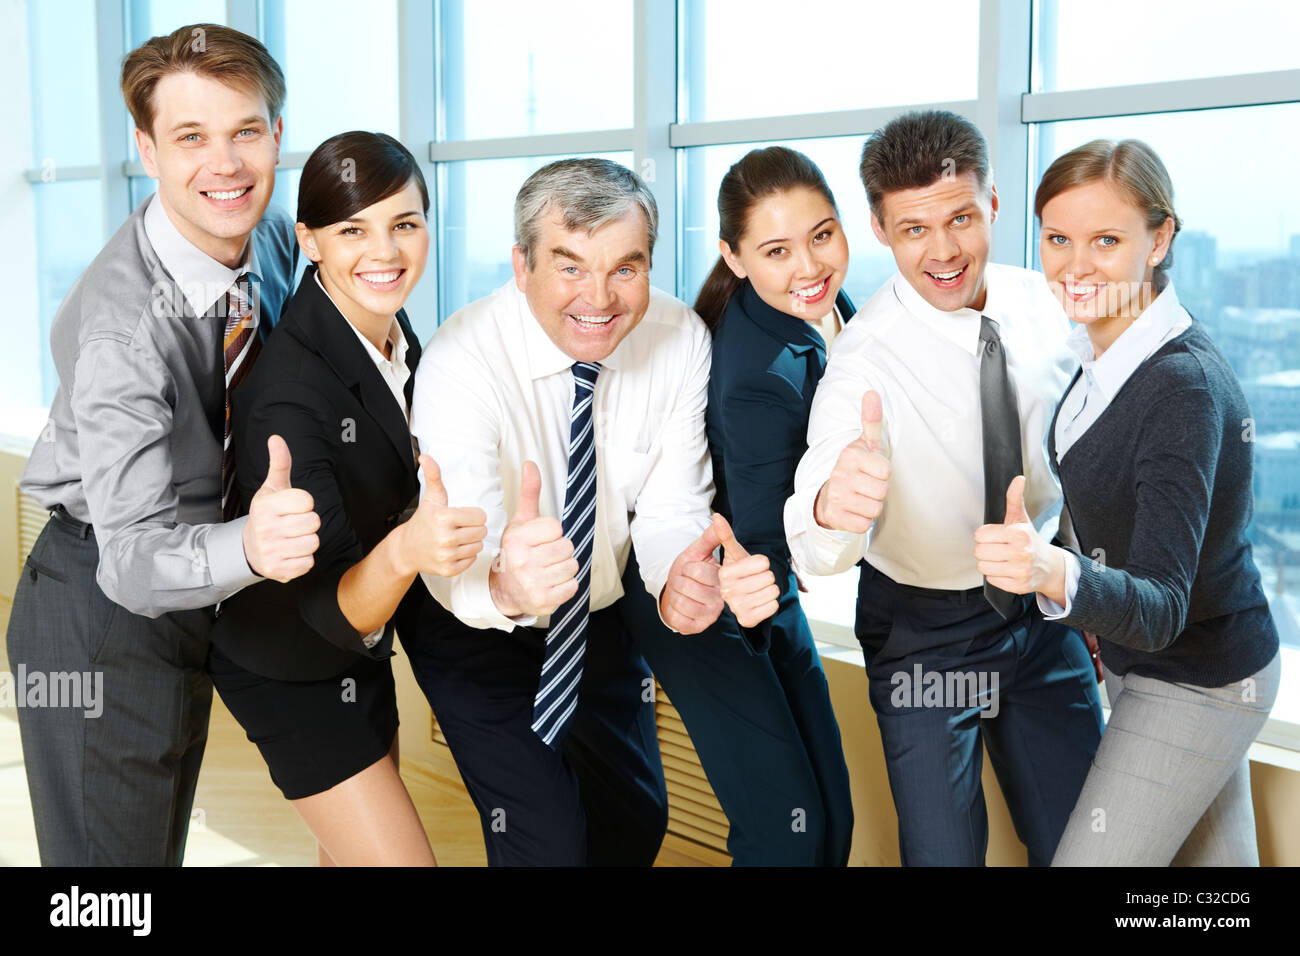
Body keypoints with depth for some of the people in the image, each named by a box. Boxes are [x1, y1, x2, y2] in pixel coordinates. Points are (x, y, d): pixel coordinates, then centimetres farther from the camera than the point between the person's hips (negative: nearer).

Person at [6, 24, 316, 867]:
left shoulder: (273, 236, -8)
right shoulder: (121, 327, -31)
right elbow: (133, 558, -36)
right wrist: (247, 549, -56)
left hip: (188, 592, 7)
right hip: (102, 614, -7)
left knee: (162, 842, 23)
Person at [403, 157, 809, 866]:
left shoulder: (679, 341, -19)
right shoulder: (462, 364, -31)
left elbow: (670, 512, -16)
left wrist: (679, 584, -40)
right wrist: (503, 586, -62)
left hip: (606, 611, 4)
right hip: (475, 627, -4)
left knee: (636, 820, 16)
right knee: (547, 842, -11)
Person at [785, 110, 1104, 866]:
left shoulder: (1044, 306, -10)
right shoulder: (866, 360, -25)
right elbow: (814, 557, -37)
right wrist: (829, 509, -60)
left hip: (1042, 609, 4)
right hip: (925, 628, -4)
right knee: (944, 851, 3)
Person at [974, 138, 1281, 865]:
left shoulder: (1184, 387, -29)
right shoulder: (1105, 353, -3)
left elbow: (1160, 610, -37)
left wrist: (1058, 574, -53)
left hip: (1193, 688, -8)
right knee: (1218, 861, 21)